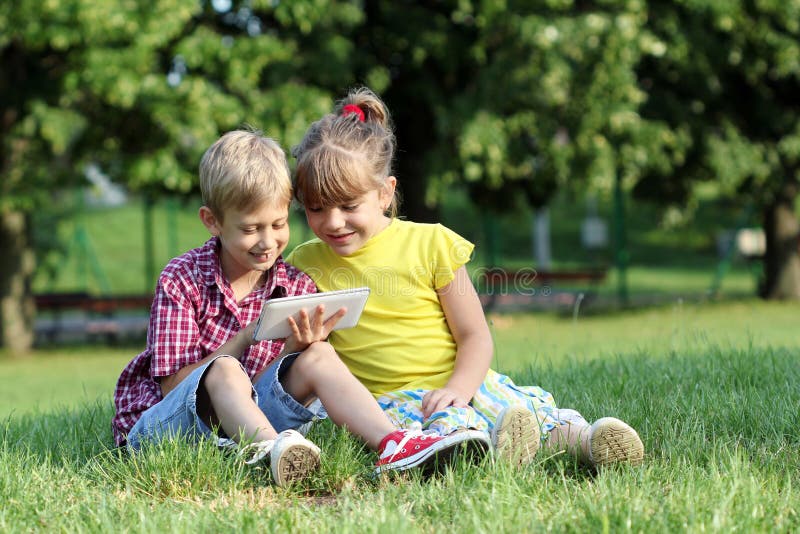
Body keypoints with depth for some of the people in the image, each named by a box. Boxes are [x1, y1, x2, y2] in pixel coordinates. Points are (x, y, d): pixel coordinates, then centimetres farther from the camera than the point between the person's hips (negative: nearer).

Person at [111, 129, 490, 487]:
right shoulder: (181, 280, -10)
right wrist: (246, 337, -25)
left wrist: (294, 349, -22)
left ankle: (391, 444, -39)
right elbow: (171, 385, -15)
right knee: (223, 370, -35)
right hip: (162, 421, -4)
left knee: (318, 356, -18)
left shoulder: (296, 286, 3)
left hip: (250, 415, 4)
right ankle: (273, 450, -64)